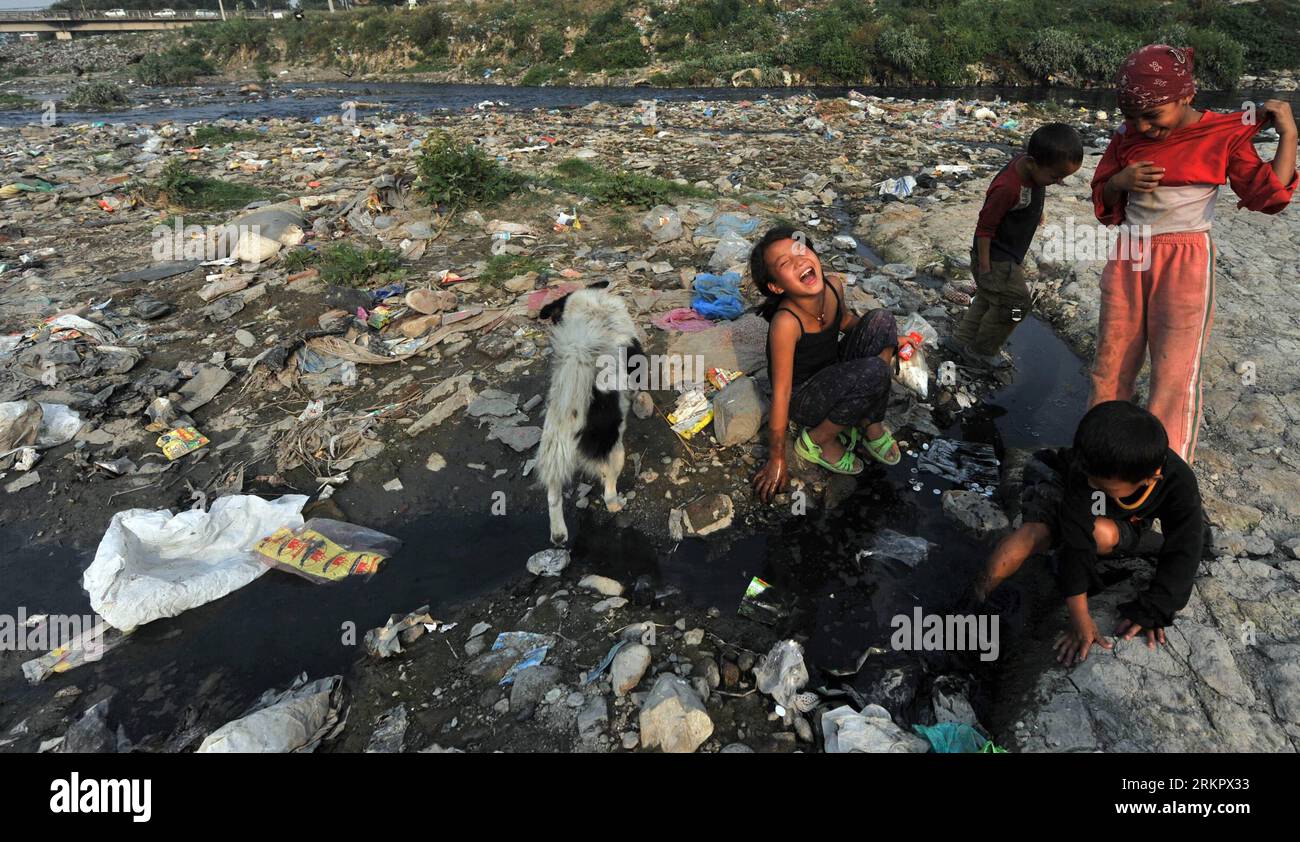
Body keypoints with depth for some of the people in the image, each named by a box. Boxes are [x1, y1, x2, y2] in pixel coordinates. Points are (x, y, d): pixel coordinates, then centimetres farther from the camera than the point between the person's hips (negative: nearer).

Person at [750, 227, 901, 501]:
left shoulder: (834, 286, -14)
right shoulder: (786, 322, -33)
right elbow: (781, 393, -26)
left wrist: (888, 340, 2)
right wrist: (776, 459, -19)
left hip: (835, 375, 7)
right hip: (804, 398, -7)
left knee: (881, 319, -11)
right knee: (875, 372, -30)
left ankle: (870, 424, -3)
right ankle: (818, 440, -5)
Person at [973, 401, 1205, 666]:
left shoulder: (1179, 483, -34)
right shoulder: (1087, 466, -39)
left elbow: (1182, 554, -26)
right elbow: (1077, 537, -38)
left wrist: (1151, 612, -31)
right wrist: (1080, 618, -39)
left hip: (1123, 522, 2)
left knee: (1103, 534, -35)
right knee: (1035, 534, -34)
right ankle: (976, 599, -19)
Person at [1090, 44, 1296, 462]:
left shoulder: (1224, 135, -6)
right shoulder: (1128, 137, 2)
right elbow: (1103, 199, 10)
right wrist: (1120, 182, -10)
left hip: (1185, 264, -3)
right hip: (1128, 261, 4)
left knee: (1175, 373, -4)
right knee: (1112, 360, 10)